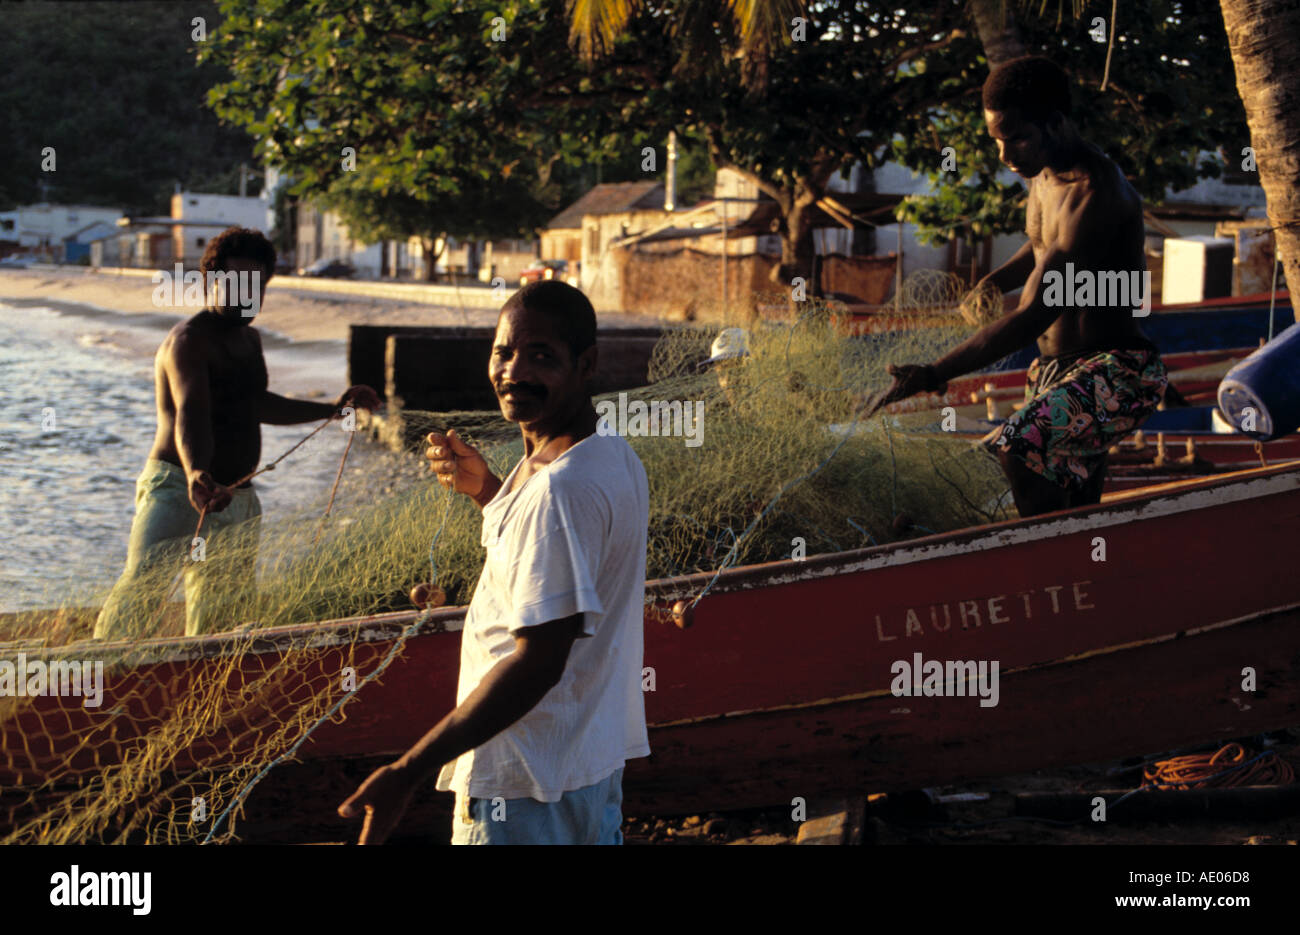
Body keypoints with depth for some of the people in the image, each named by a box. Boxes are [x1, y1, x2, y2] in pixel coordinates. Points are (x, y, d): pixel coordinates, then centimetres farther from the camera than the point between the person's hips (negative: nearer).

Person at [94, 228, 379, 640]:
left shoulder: (250, 338, 15)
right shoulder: (190, 339, -13)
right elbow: (191, 412, -30)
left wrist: (331, 409, 40)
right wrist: (195, 473, -49)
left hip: (238, 496, 9)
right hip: (178, 489, -9)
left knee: (219, 613, 11)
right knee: (144, 587, -26)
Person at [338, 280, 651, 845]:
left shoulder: (561, 490, -24)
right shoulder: (616, 457, 6)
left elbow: (538, 662, -27)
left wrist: (407, 773, -27)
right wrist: (487, 491, 11)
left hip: (523, 786, -10)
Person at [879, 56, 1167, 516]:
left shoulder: (1094, 196, -25)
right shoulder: (1045, 174, 5)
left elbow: (1034, 317, -30)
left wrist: (933, 375, -31)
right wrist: (993, 282, 11)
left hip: (1115, 373, -10)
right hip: (1055, 370, 10)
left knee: (1019, 450, -32)